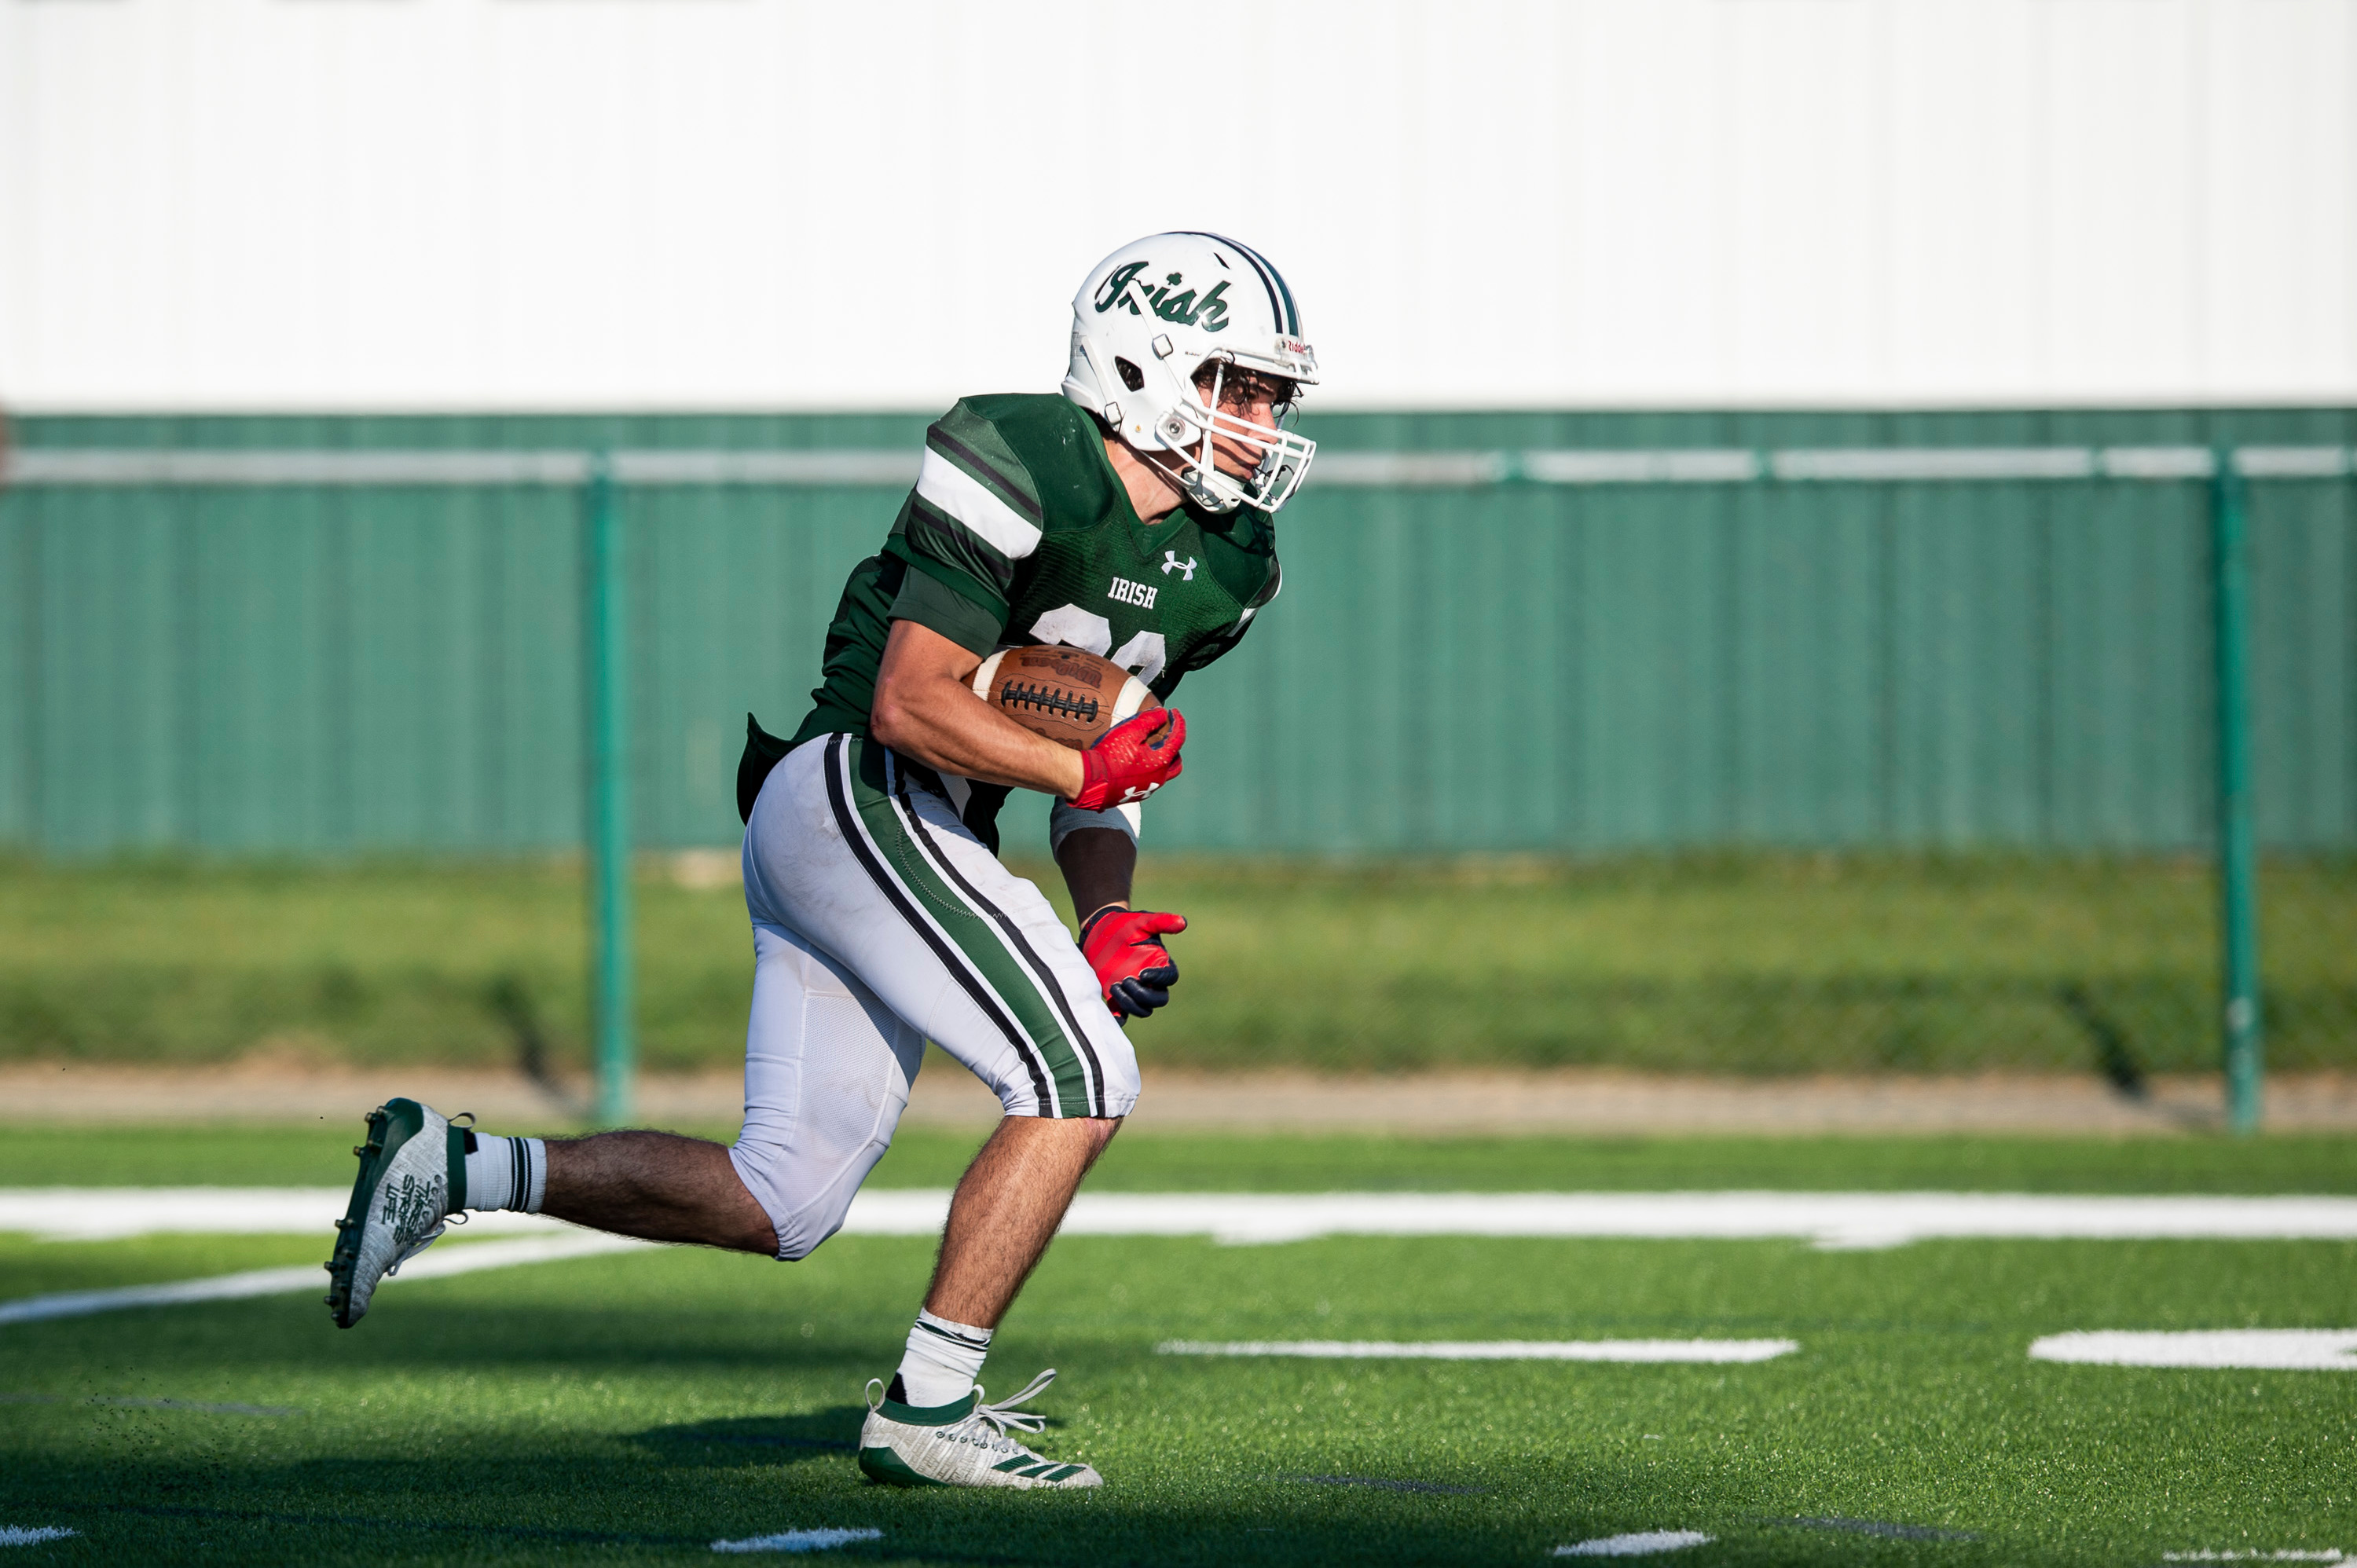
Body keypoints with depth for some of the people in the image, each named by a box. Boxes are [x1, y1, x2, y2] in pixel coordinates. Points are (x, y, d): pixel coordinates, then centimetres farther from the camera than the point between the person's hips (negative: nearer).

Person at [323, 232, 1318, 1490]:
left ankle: (450, 1165, 11)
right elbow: (911, 706, -20)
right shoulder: (1027, 470, -15)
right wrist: (1090, 771, -14)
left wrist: (1108, 920, 3)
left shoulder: (1211, 567, 13)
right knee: (1077, 1082, -14)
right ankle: (926, 1410, -10)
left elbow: (1109, 763, 19)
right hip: (858, 794, -10)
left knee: (779, 1205, 7)